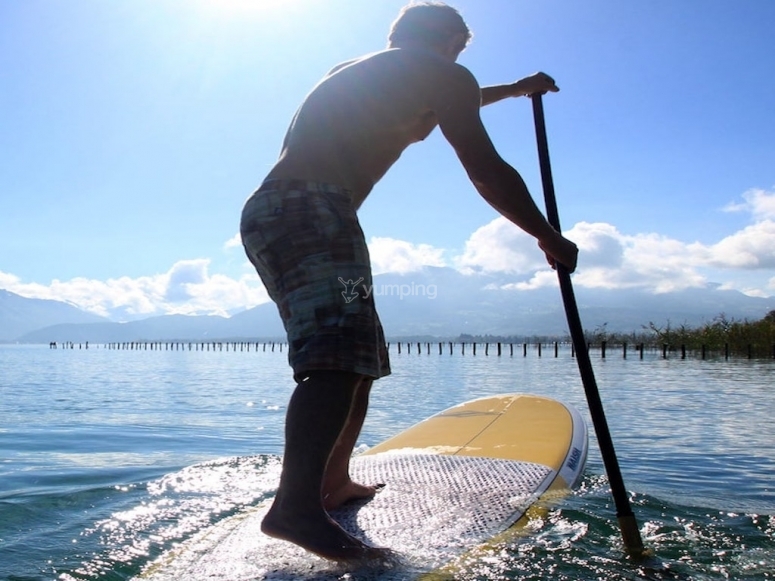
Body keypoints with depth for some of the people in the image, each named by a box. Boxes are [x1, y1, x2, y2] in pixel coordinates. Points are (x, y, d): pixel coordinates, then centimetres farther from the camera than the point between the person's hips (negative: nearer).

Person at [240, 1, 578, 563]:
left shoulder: (355, 71, 33)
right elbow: (489, 175, 3)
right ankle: (296, 506, -40)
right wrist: (550, 238, 14)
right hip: (311, 209, -9)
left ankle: (333, 481, 23)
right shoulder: (437, 70, 7)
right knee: (339, 353, -25)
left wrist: (513, 89, 62)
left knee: (362, 354, 16)